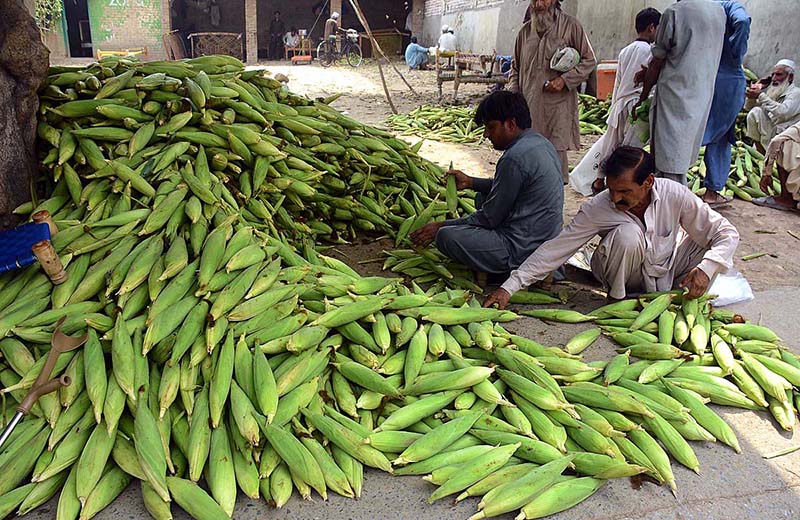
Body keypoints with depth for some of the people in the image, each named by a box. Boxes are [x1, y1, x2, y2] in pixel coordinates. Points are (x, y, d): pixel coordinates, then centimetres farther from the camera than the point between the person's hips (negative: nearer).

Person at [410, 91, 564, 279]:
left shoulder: (515, 158, -22)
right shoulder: (540, 142, 8)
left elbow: (490, 218, -16)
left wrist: (441, 226, -6)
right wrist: (470, 182, 17)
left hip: (524, 250, -10)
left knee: (446, 236, -17)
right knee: (482, 197, 27)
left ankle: (513, 272, -6)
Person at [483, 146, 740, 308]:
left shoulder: (675, 195, -22)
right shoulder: (598, 207, -25)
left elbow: (727, 233, -15)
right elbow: (557, 247, -24)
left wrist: (706, 268, -35)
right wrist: (510, 287, -31)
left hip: (665, 270, 2)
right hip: (624, 274, -2)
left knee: (712, 242, -22)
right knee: (628, 233, -33)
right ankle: (617, 297, -8)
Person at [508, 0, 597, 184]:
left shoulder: (570, 26, 0)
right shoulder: (525, 31, 12)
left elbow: (589, 60, 3)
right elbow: (516, 68, 21)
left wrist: (565, 80, -10)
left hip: (558, 104, -4)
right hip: (528, 105, 4)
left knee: (557, 150, -5)